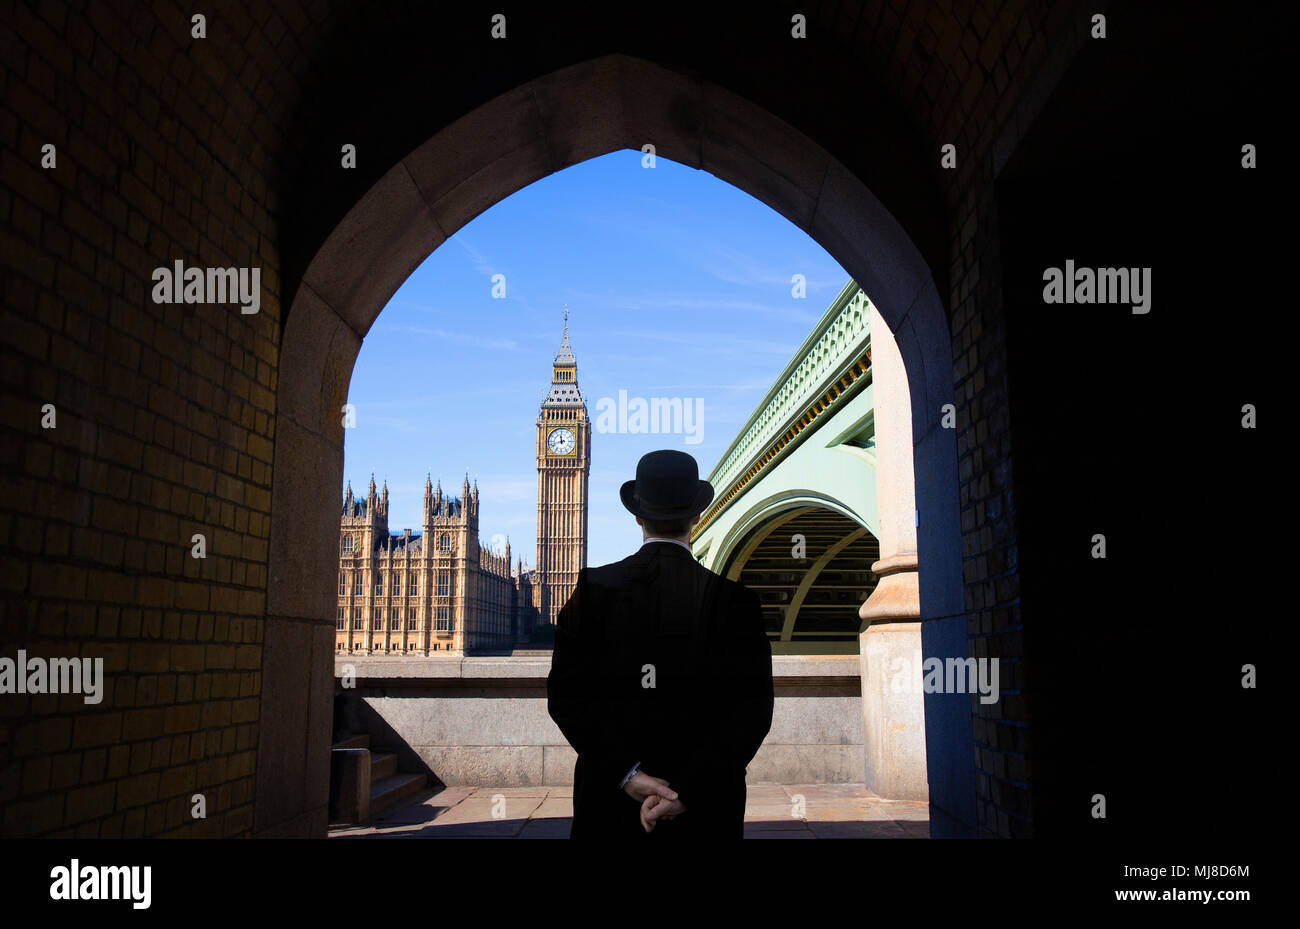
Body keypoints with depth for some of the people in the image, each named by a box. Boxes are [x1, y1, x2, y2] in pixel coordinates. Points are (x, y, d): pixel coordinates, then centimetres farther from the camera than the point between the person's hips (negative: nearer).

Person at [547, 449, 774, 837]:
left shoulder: (593, 590, -5)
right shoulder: (732, 600, -8)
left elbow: (566, 694, -11)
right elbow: (751, 711, -15)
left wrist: (626, 773, -14)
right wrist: (687, 792, -17)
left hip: (608, 805, 1)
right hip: (706, 809, -1)